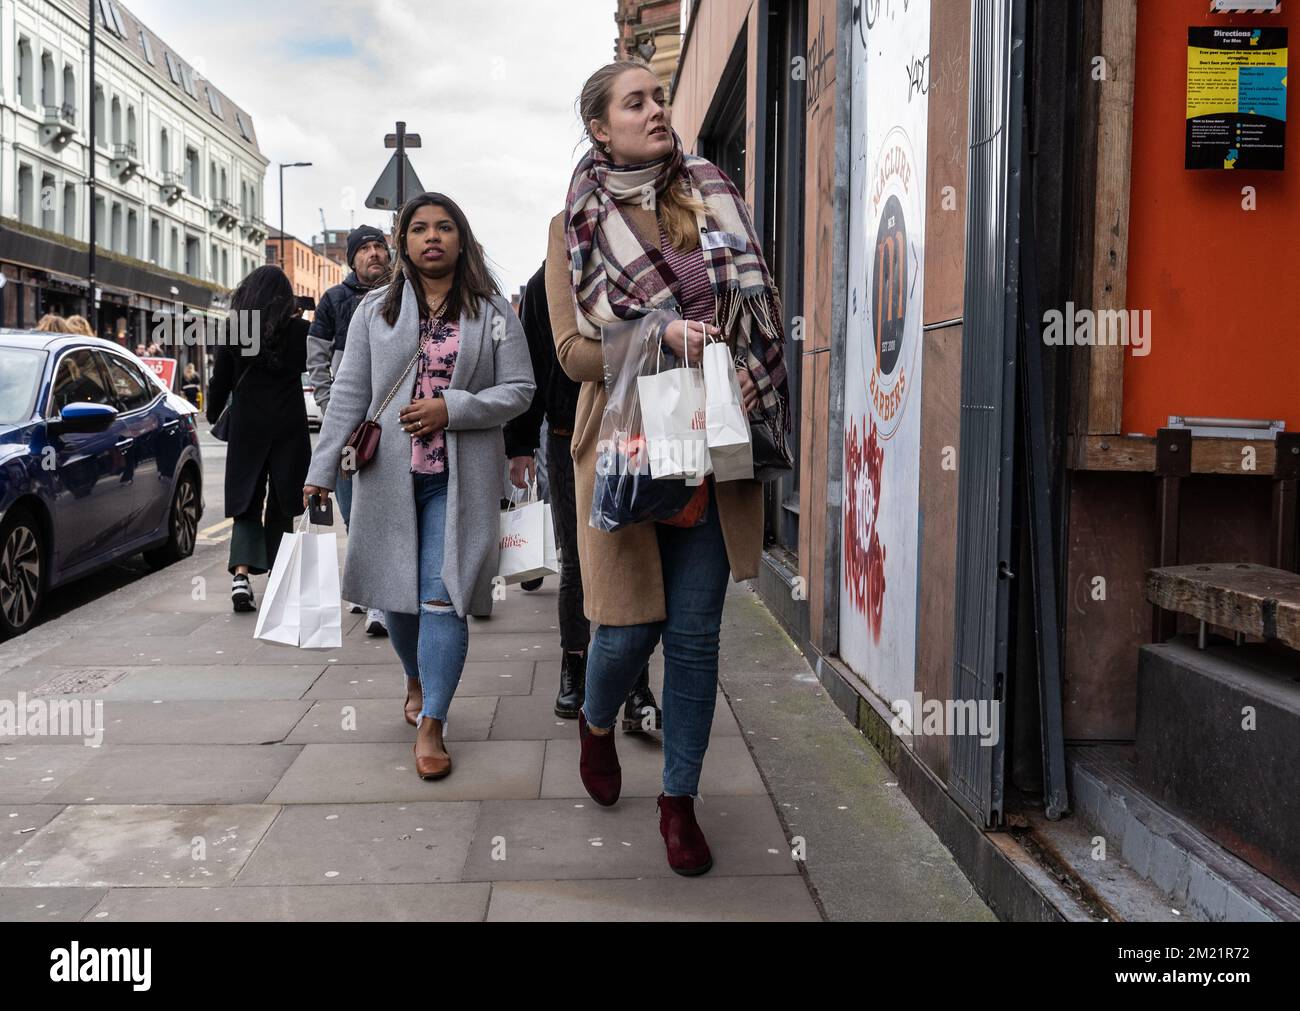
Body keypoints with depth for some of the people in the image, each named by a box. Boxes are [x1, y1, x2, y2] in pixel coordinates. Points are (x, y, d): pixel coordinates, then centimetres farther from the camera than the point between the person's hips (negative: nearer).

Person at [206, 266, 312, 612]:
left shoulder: (233, 331, -1)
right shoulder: (299, 331, -5)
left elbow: (220, 382, 4)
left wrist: (214, 416, 19)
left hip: (247, 427, 0)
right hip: (289, 427, 0)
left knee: (246, 504, 6)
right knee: (281, 505, 11)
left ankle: (241, 574, -13)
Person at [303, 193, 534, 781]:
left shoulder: (492, 312, 4)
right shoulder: (375, 310, 8)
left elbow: (519, 389, 0)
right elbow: (348, 393, 5)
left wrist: (452, 409, -14)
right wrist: (322, 469, 0)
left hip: (460, 478, -2)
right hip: (388, 474, 2)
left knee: (443, 597, -8)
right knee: (397, 591, 12)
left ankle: (430, 726, -1)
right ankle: (416, 679, 40)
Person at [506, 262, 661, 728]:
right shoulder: (545, 283, 7)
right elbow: (528, 368, 8)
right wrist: (520, 445, 3)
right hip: (568, 442, 1)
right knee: (574, 563, 10)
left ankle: (636, 691, -2)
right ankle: (574, 669, 26)